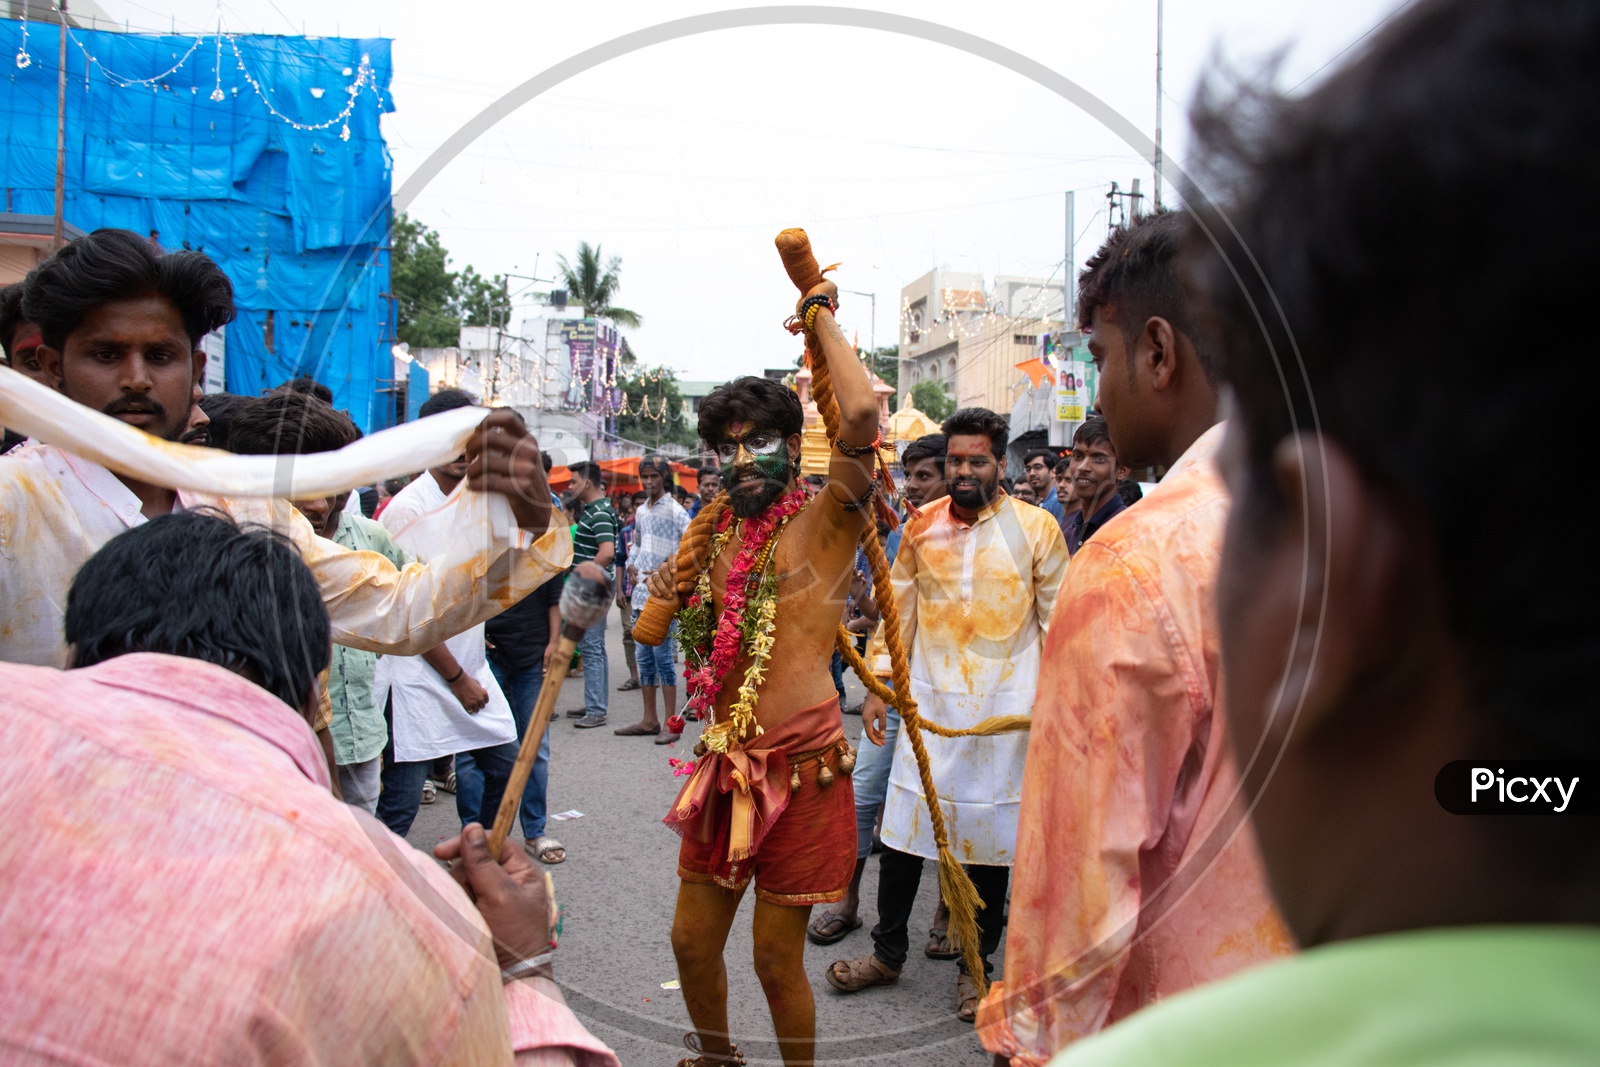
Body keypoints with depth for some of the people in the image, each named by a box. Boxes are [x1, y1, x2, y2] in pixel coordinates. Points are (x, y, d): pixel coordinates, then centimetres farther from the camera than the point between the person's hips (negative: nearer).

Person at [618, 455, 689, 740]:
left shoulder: (674, 510, -6)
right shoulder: (641, 511, 16)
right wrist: (631, 565, 10)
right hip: (641, 593, 7)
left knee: (663, 656, -7)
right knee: (644, 657, 11)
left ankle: (672, 723, -1)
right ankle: (649, 720, 19)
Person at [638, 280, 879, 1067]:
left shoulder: (825, 520, -10)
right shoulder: (716, 534, 10)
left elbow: (862, 414, -28)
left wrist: (822, 317, -14)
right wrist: (674, 598, 4)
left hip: (801, 765, -6)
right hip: (727, 762, 7)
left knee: (777, 957, 5)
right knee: (693, 939, 17)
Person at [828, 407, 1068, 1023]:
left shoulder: (1036, 527, -2)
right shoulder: (921, 527, 5)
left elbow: (1057, 620, 1)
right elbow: (899, 611, 10)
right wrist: (878, 687, 7)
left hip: (1003, 709, -2)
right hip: (930, 702, 2)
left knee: (990, 834, 8)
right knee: (901, 830, 6)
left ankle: (976, 964, 25)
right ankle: (888, 953, 24)